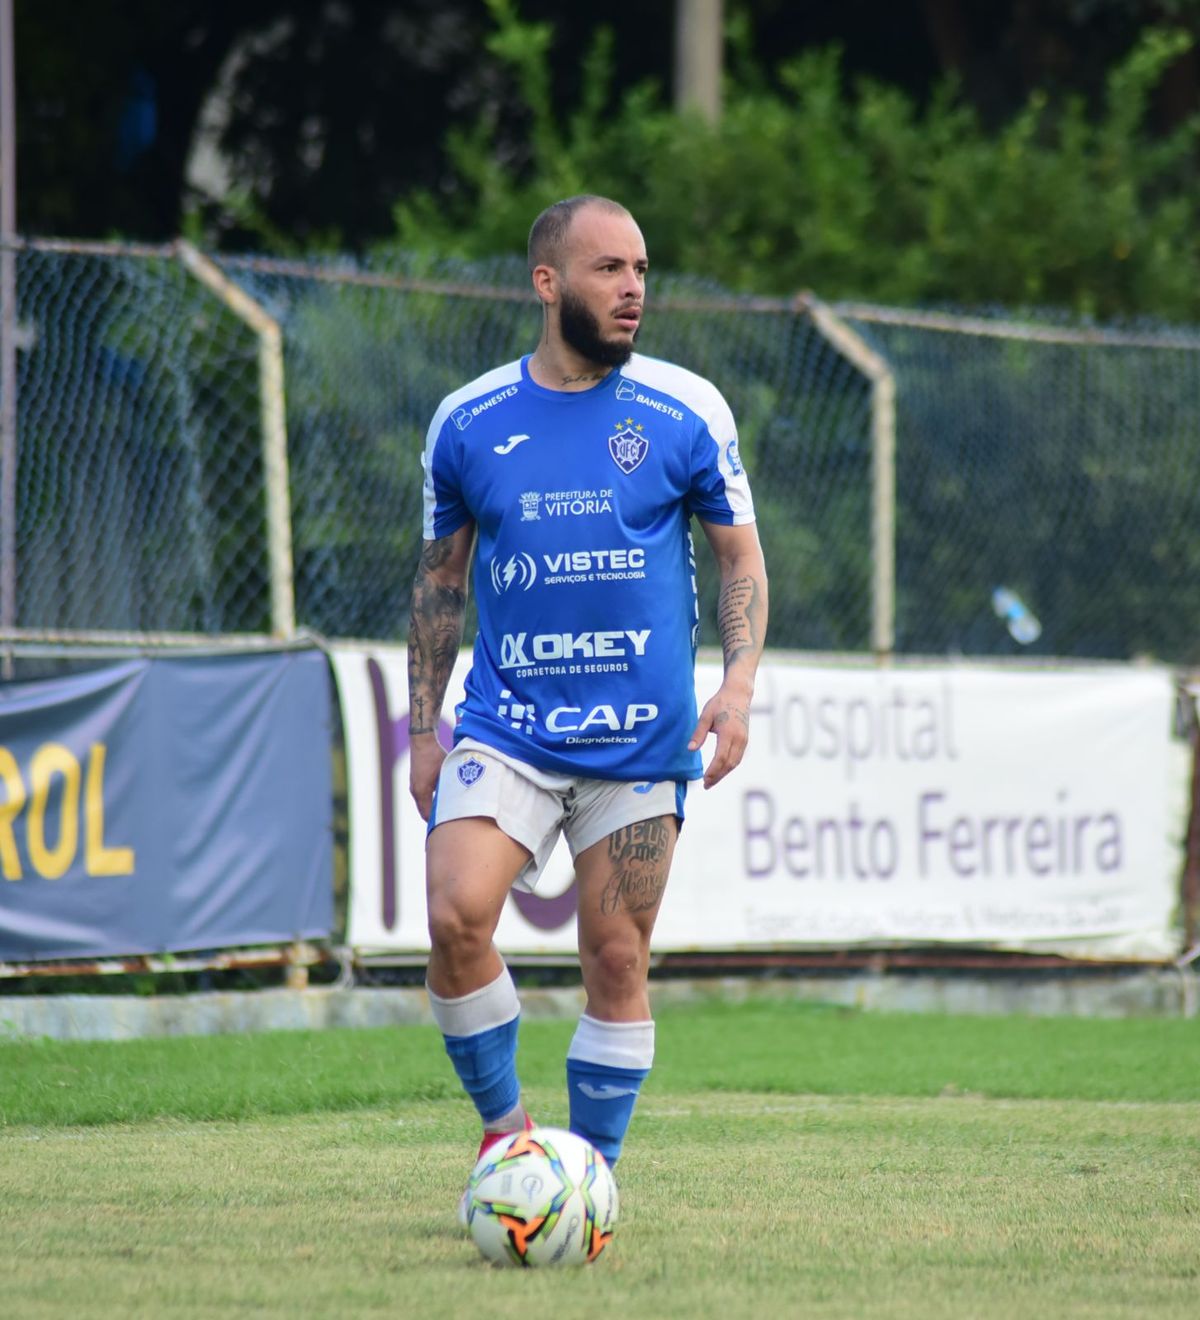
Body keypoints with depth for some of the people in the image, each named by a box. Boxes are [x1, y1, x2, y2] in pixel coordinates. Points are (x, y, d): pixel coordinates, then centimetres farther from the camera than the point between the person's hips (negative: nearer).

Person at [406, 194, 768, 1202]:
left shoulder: (687, 413, 0)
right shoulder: (469, 422, 3)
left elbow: (741, 557, 7)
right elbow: (439, 578, 13)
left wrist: (739, 684, -8)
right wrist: (424, 727, 10)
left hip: (641, 736, 0)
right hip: (504, 727, 0)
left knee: (617, 958, 1)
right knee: (456, 917, -18)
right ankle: (505, 1125, 2)